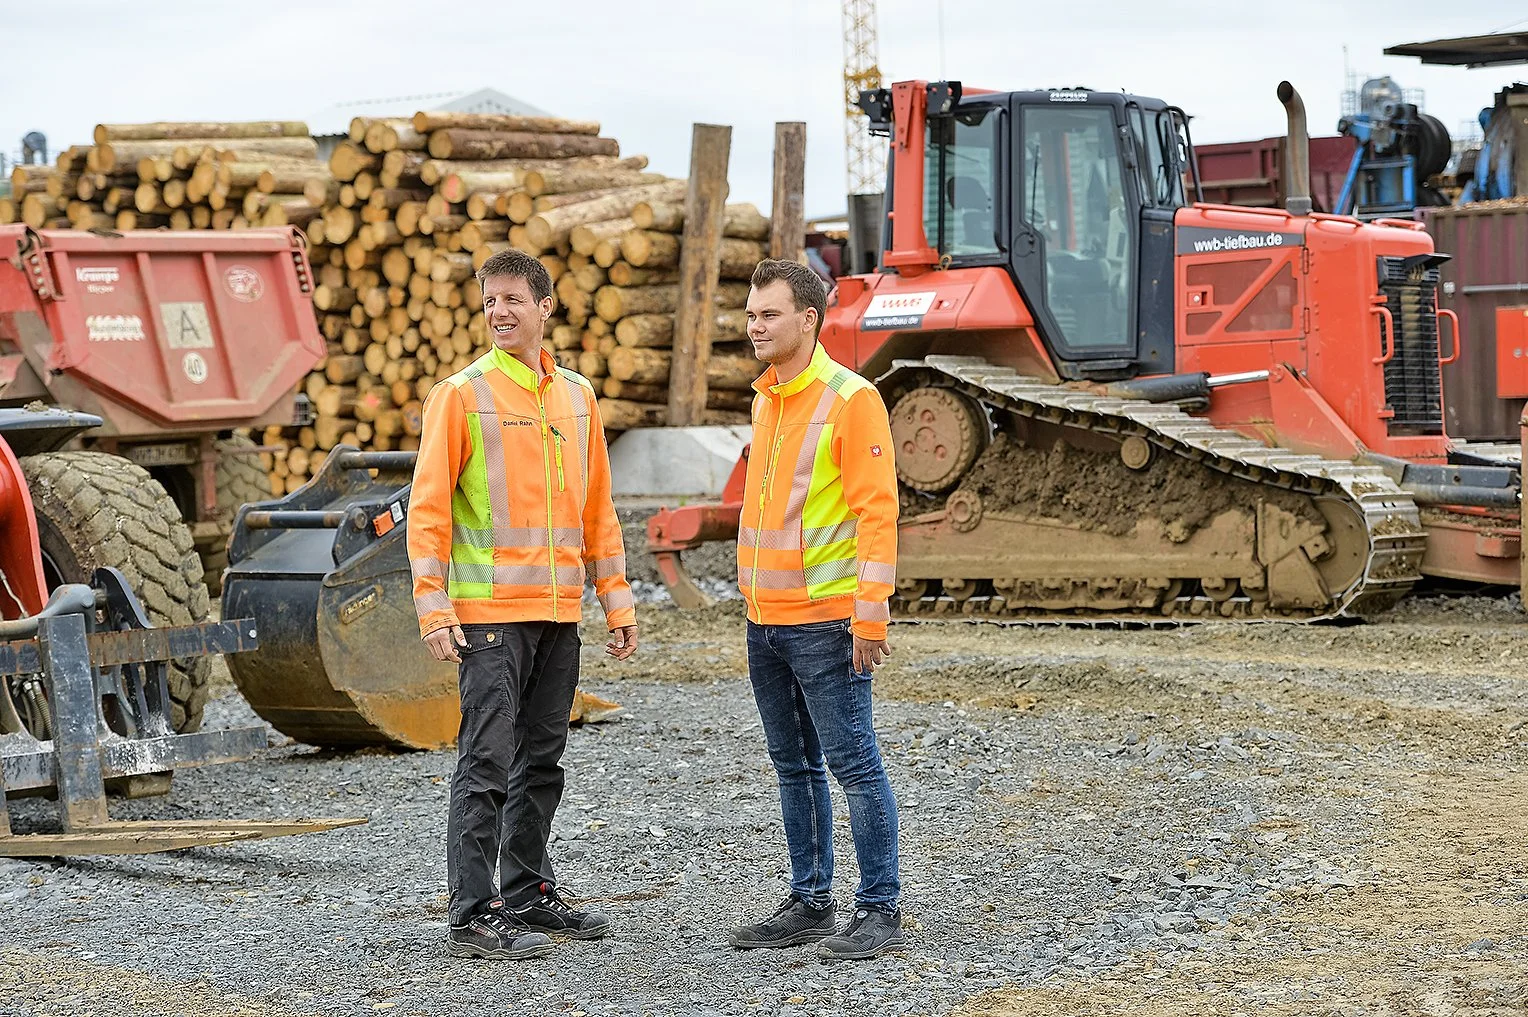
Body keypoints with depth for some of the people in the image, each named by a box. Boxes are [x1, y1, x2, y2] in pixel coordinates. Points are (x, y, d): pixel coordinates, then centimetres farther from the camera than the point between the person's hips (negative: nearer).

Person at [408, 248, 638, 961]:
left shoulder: (576, 396, 12)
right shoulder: (461, 395, -4)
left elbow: (596, 507, 18)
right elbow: (428, 508, -7)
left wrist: (618, 602, 14)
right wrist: (433, 607, -14)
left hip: (559, 613, 6)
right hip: (488, 612, -6)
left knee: (541, 762, 12)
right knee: (487, 763, -7)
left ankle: (527, 896, 23)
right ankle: (473, 917, -4)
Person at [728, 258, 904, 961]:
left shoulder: (851, 399, -11)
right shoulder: (764, 401, 14)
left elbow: (877, 511, -15)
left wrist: (870, 615, -19)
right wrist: (753, 591, 19)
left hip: (824, 622, -8)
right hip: (765, 621, 8)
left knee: (854, 765, -4)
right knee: (793, 766, 13)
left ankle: (880, 911, 2)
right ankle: (810, 903, 21)